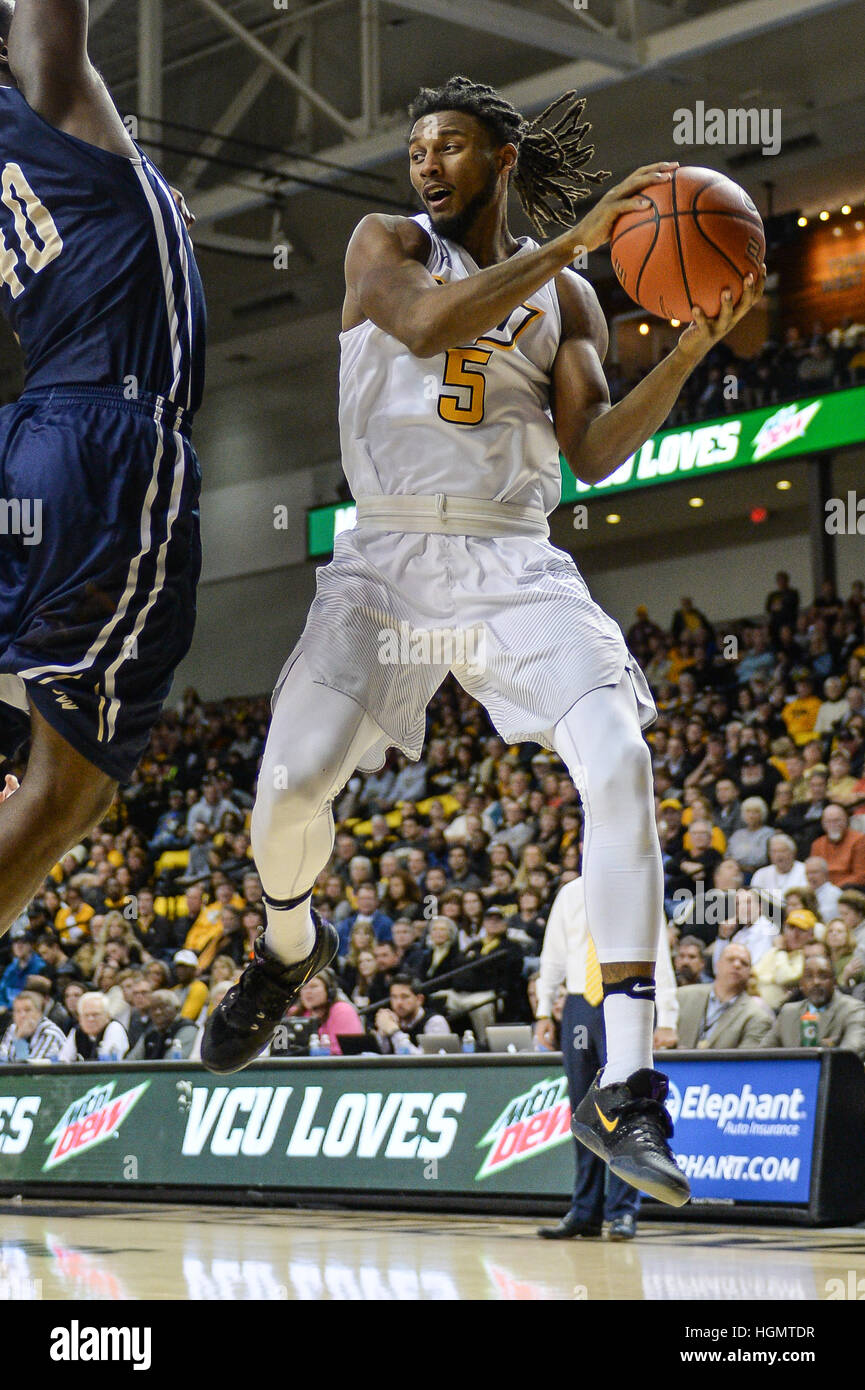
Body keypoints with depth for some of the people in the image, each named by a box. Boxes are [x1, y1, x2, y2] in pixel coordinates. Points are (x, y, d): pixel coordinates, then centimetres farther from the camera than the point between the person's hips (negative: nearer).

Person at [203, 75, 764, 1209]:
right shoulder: (385, 244, 6)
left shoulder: (567, 298, 13)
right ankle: (289, 947, 24)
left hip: (515, 562, 1)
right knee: (291, 787, -15)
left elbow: (593, 454, 2)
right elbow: (427, 323, -18)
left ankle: (626, 1090, -21)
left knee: (619, 763, -22)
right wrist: (574, 240, -21)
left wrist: (691, 350, -10)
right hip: (388, 554, -1)